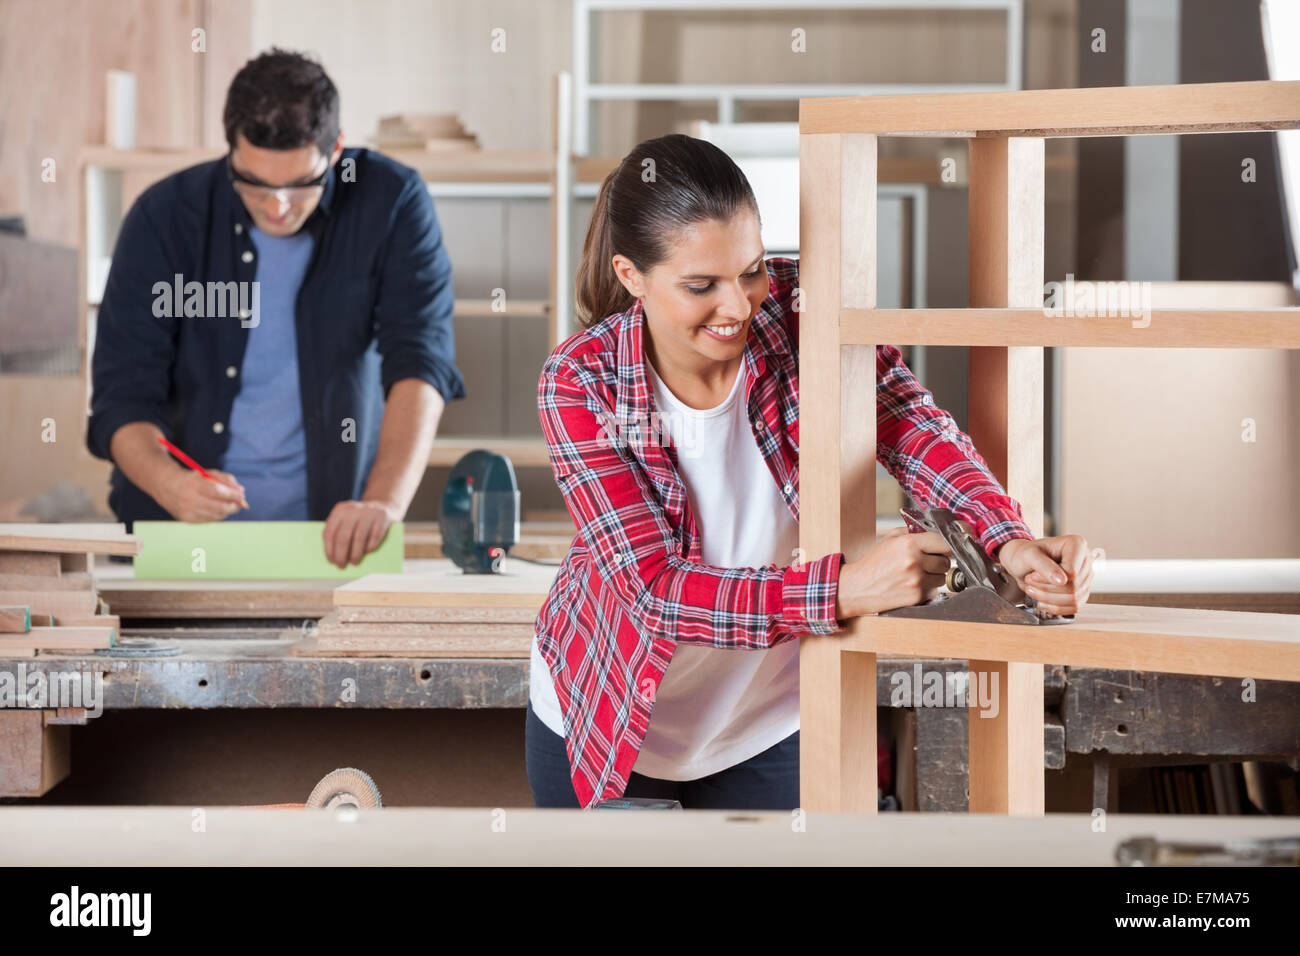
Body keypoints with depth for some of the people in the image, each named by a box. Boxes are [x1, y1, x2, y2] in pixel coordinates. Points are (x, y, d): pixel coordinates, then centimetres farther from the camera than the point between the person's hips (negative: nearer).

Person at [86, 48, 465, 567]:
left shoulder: (392, 203, -5)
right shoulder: (164, 217, -5)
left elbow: (420, 360, -15)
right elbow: (122, 394, -6)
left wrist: (385, 503, -31)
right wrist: (170, 484, -28)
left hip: (333, 526, 0)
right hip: (179, 522, 1)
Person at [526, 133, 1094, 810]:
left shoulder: (797, 308, -18)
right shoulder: (579, 385, -24)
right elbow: (655, 589, -30)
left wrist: (1009, 539, -43)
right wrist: (842, 590, -42)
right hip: (606, 723, -1)